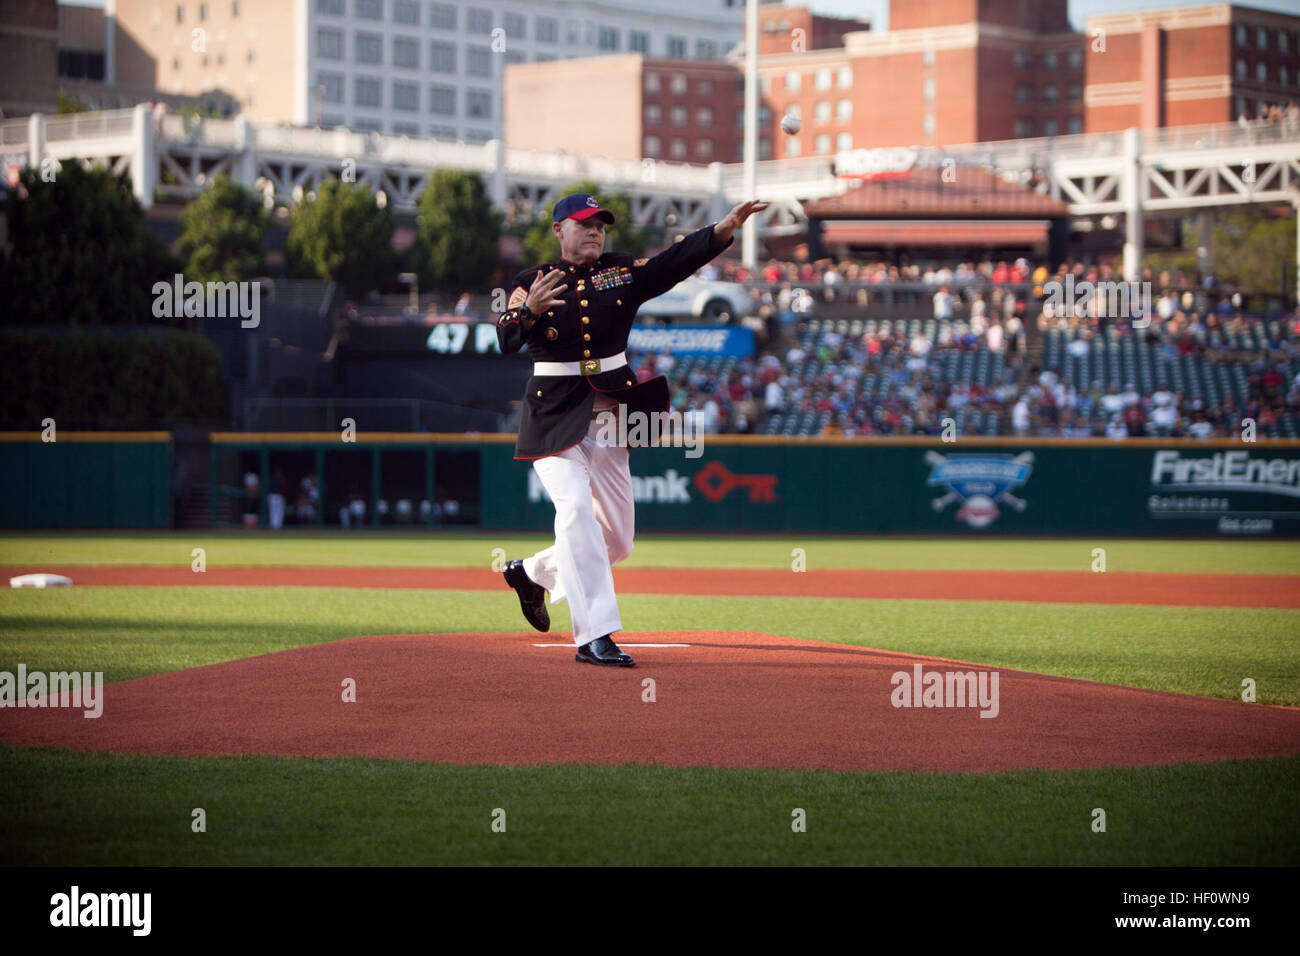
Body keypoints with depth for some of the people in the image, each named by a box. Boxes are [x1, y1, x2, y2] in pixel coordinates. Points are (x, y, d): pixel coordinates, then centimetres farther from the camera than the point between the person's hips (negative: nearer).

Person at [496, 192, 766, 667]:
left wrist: (723, 229, -23)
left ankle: (533, 573, 36)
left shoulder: (622, 272, 6)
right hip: (554, 415, -5)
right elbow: (505, 340, -16)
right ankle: (594, 636, -26)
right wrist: (529, 310, -36)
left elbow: (675, 262, -8)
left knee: (616, 541, 10)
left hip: (609, 413, 5)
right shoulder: (532, 282, -3)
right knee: (575, 507, -24)